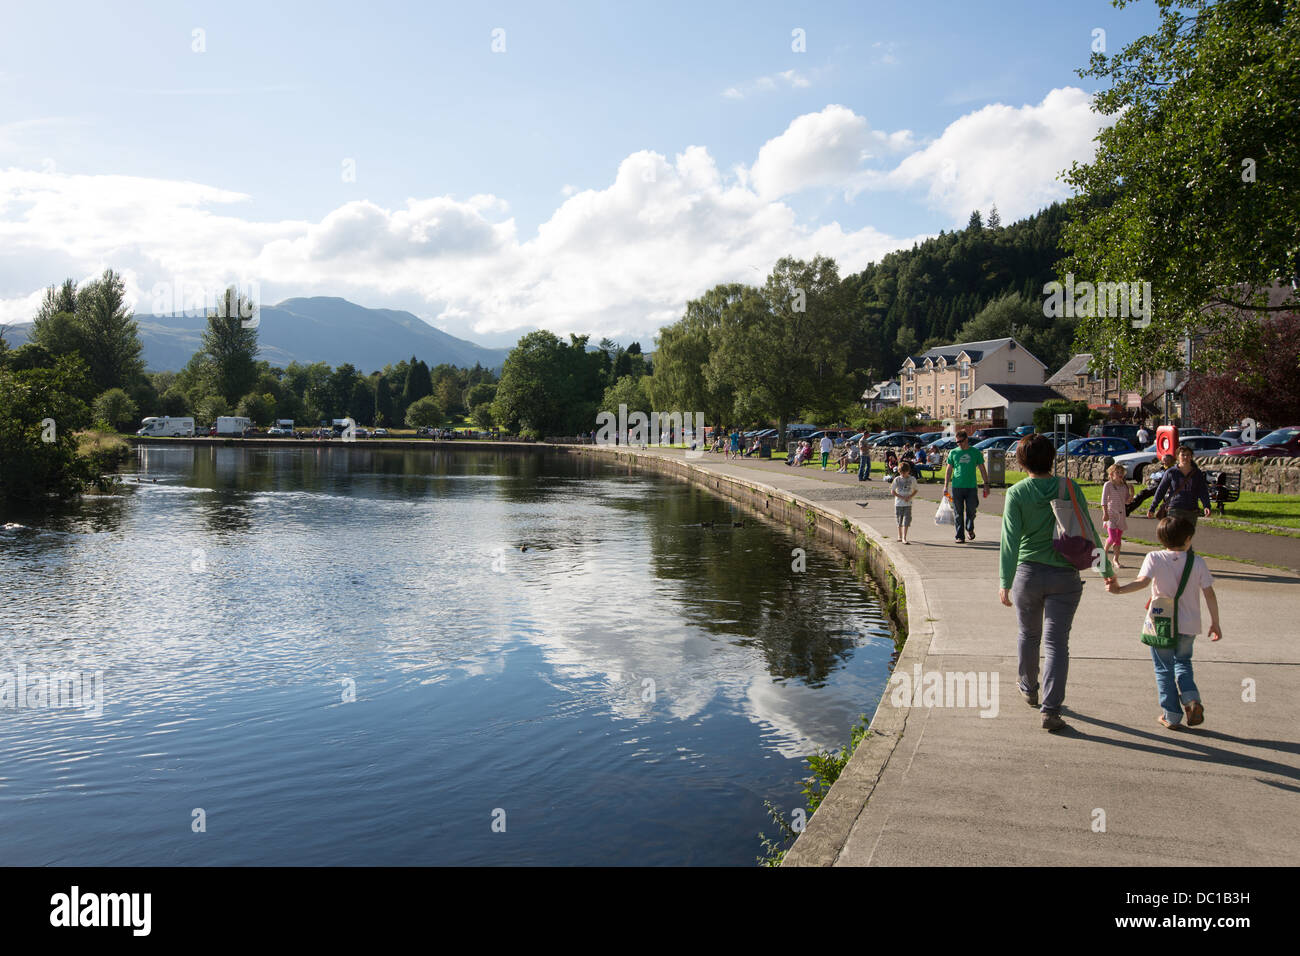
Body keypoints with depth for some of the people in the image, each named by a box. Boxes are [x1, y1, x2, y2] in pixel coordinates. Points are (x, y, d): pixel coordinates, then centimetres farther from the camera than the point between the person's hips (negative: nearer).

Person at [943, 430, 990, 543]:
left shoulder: (976, 452, 5)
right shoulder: (953, 453, 6)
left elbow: (982, 469, 10)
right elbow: (949, 470, 9)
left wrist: (986, 484, 4)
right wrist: (945, 486, 4)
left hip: (971, 487, 0)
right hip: (957, 487, 0)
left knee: (971, 511, 0)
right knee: (958, 513, 2)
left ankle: (970, 529, 27)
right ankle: (960, 536, 10)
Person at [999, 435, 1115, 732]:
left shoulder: (1016, 493, -9)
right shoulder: (1070, 488, -5)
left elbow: (1011, 540, -11)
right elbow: (1089, 531, -2)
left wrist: (1005, 583, -8)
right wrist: (1106, 569, 9)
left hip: (1028, 574, 0)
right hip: (1064, 576, 0)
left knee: (1028, 635, 20)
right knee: (1056, 642, 2)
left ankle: (1029, 690, 39)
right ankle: (1050, 709, -5)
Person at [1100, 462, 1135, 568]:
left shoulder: (1125, 486, 9)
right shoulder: (1108, 485, -5)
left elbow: (1127, 501, 14)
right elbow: (1104, 500, -8)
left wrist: (1132, 494, -5)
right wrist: (1105, 513, -16)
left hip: (1121, 514, 5)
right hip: (1111, 514, -5)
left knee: (1119, 538, 6)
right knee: (1112, 537, -15)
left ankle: (1116, 559, 16)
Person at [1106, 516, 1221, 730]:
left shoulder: (1154, 558, -7)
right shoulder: (1197, 561, -1)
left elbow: (1143, 581, -25)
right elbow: (1209, 594, 0)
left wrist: (1120, 589, -31)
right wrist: (1215, 622, 9)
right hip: (1188, 625, 2)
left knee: (1164, 669, 11)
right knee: (1182, 663, 24)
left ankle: (1171, 716, 13)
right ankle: (1191, 699, 2)